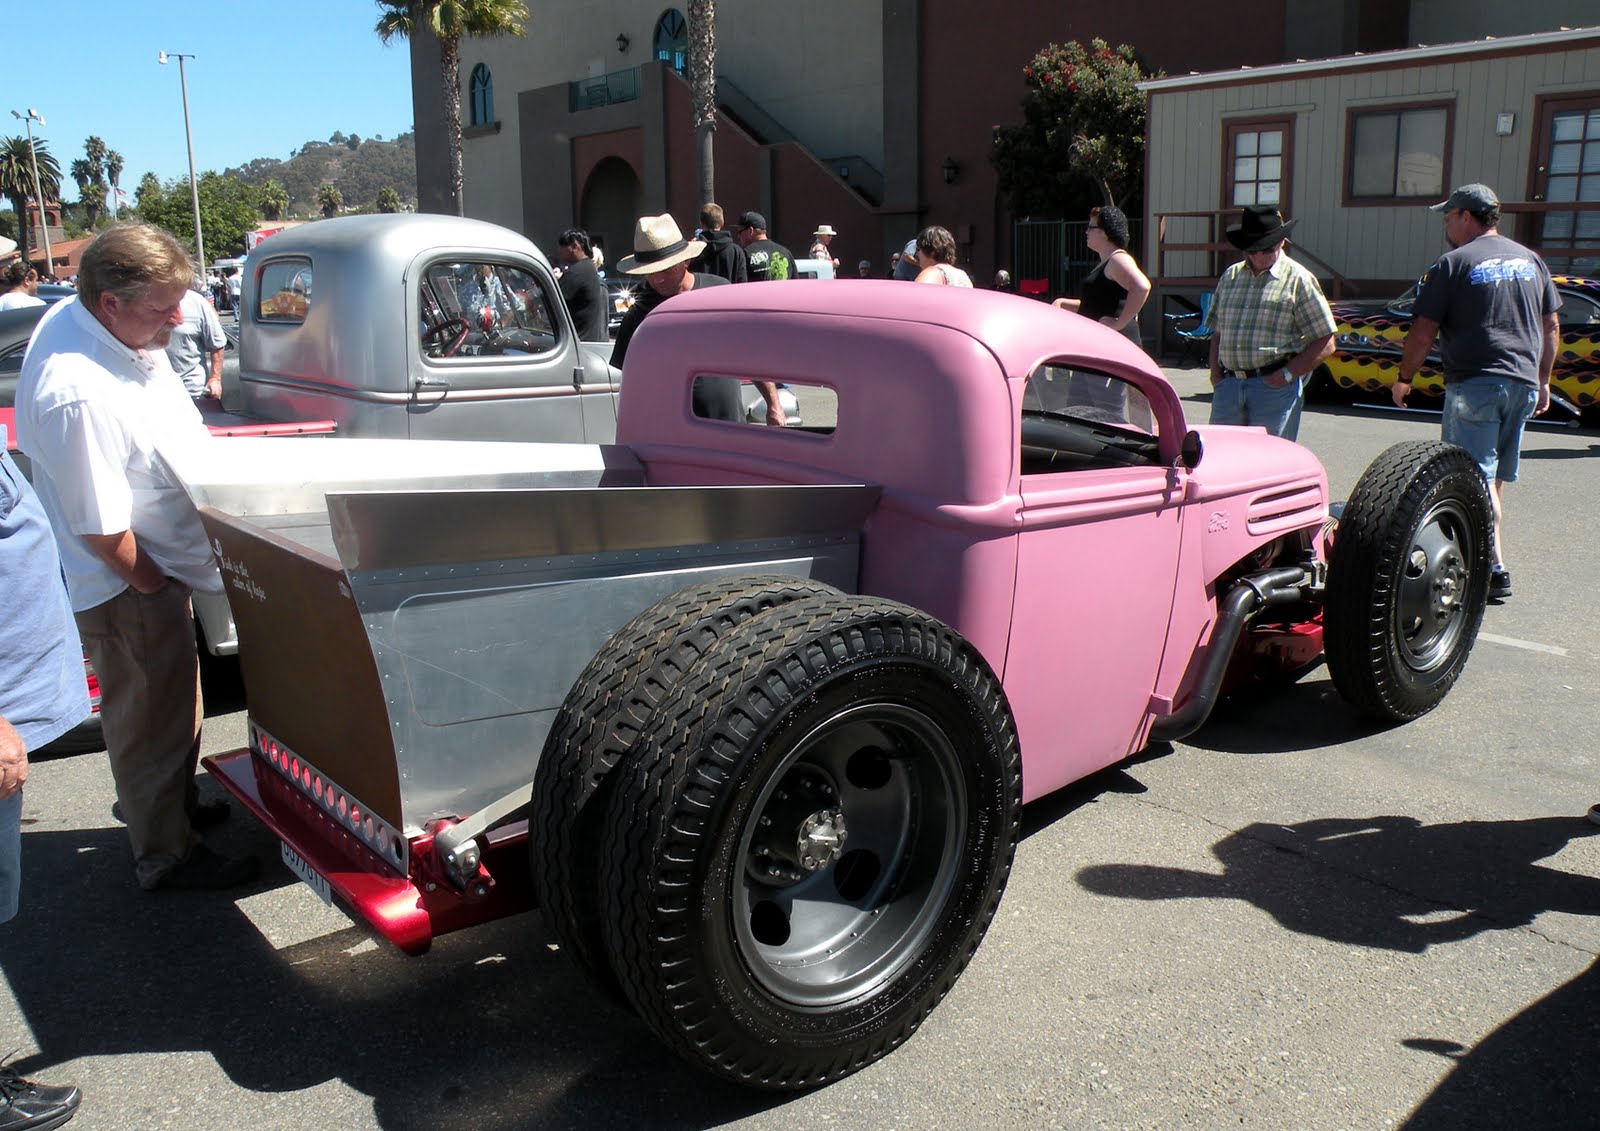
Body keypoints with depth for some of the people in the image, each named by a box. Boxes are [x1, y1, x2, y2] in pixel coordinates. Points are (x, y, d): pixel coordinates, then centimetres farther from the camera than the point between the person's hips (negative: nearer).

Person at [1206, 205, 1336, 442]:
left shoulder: (1298, 280, 1)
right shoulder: (1230, 276, 16)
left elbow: (1325, 344, -1)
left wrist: (1286, 375, -10)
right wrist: (1216, 374, 7)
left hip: (1275, 387, -4)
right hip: (1229, 385, 4)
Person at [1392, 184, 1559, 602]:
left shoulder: (1453, 263, -5)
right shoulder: (1530, 260, 14)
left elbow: (1424, 332, -9)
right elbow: (1551, 326, 17)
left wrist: (1404, 378, 3)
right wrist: (1542, 380, 25)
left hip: (1474, 384, -7)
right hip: (1523, 385, 7)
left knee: (1478, 478, -6)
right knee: (1495, 478, 16)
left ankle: (1496, 569, -12)